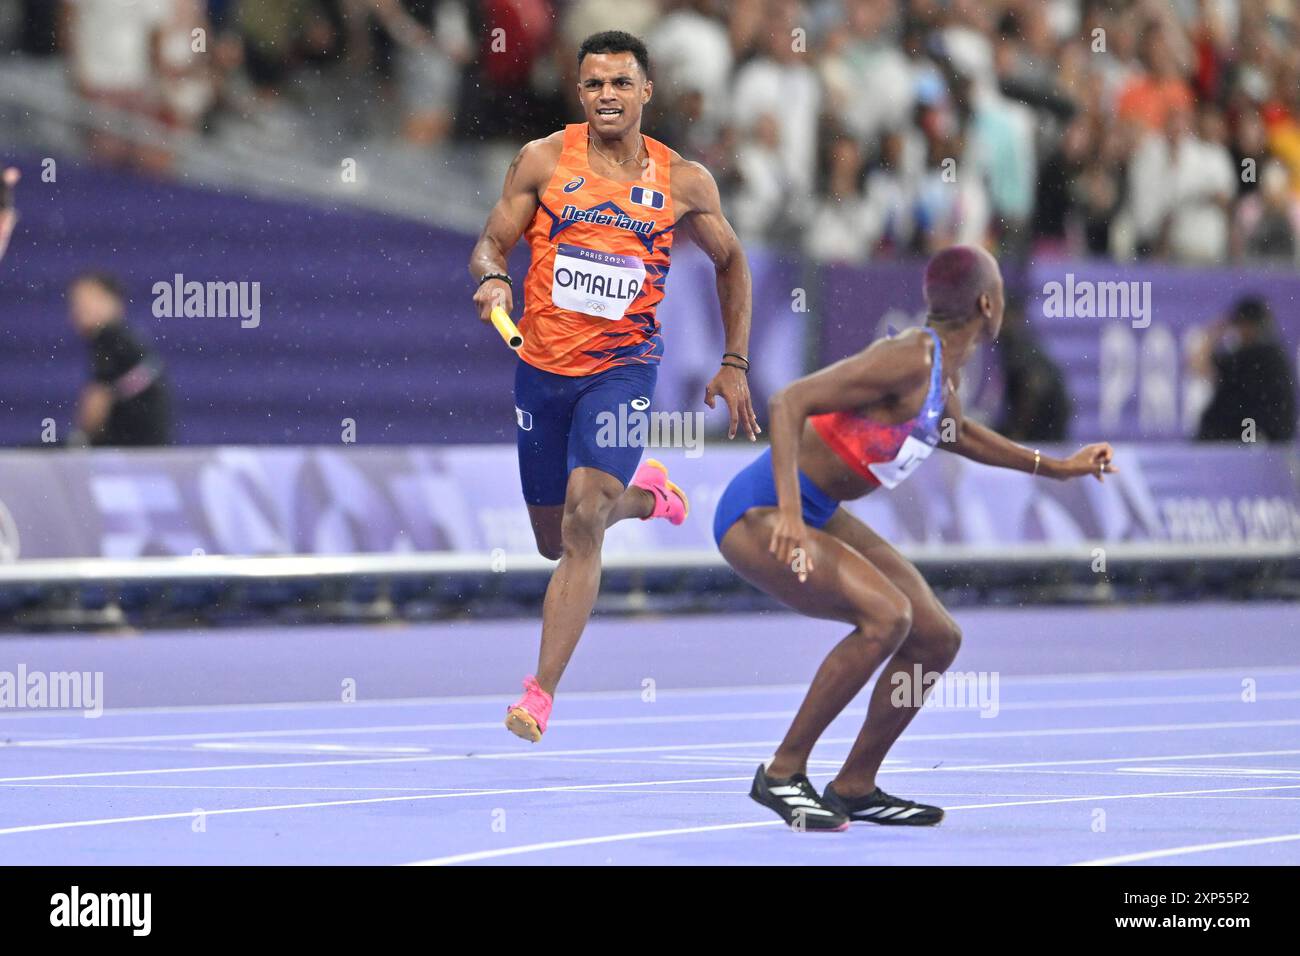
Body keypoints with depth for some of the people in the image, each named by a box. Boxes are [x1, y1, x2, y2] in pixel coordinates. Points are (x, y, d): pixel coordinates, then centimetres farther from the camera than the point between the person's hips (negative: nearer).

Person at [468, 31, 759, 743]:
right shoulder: (543, 161, -2)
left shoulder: (683, 182, -1)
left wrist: (734, 364, 10)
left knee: (582, 516, -22)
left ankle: (540, 695, -21)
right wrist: (493, 278, -23)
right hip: (542, 366, 2)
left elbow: (730, 261, 14)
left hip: (622, 368, -2)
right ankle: (643, 493, 48)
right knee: (554, 542, 14)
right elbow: (490, 244, 1)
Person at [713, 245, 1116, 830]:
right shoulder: (910, 361, -24)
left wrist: (1054, 467, 31)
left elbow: (951, 431, 29)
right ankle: (782, 774, -16)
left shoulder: (947, 365, 5)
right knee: (886, 616, -28)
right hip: (759, 515, -10)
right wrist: (788, 512, -41)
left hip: (819, 516, 10)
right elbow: (787, 404, -31)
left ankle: (855, 788, 20)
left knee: (937, 638, 7)